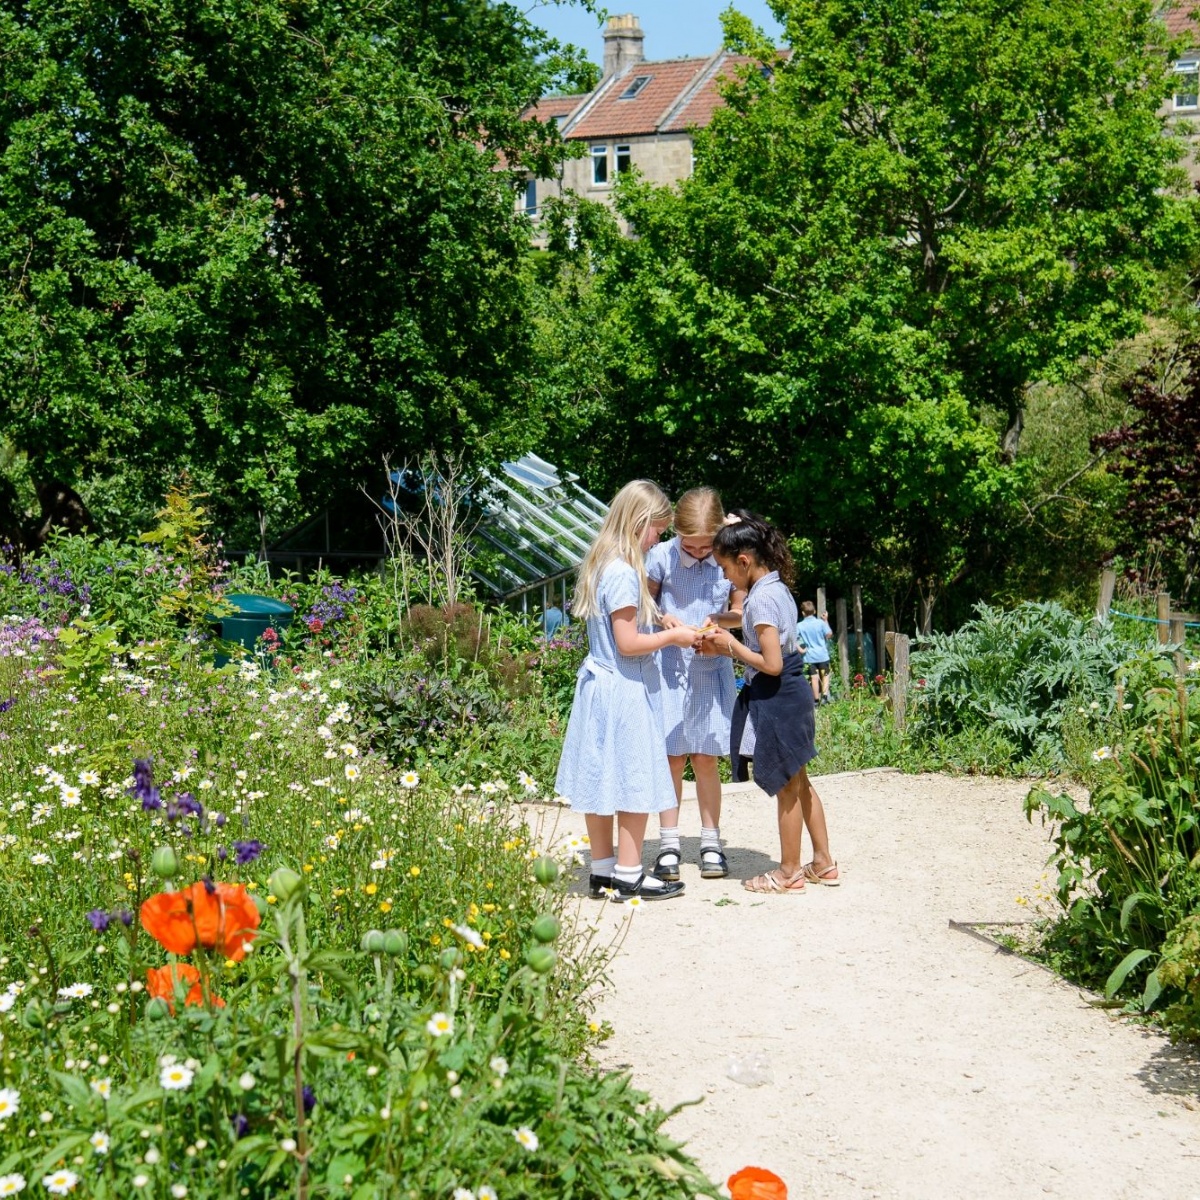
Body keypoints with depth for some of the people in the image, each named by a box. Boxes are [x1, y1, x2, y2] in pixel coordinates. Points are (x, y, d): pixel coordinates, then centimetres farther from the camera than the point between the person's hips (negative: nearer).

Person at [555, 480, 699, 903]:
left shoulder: (602, 565, 10)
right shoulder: (623, 573, -19)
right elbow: (628, 644, -20)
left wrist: (663, 622, 10)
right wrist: (672, 636, -8)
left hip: (599, 686, 10)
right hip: (625, 692, -10)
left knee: (602, 780, 13)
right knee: (634, 783, 0)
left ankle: (603, 872, 21)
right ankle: (628, 876, 7)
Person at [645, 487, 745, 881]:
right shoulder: (661, 556, -8)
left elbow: (741, 611, 6)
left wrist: (719, 619, -15)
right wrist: (663, 618, -18)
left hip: (712, 668, 1)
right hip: (668, 667, -1)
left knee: (705, 757, 6)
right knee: (672, 756, 2)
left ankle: (711, 842, 17)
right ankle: (668, 845, 11)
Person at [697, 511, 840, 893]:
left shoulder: (761, 599, -20)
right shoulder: (778, 588, 9)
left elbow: (771, 664, -24)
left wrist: (731, 645, -11)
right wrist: (724, 648, 9)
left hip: (777, 700, -10)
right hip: (792, 694, 10)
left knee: (787, 787, 3)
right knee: (798, 783, 18)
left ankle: (789, 873, 15)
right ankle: (823, 863, 27)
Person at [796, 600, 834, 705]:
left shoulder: (800, 626, -7)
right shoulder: (821, 622, -8)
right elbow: (829, 635, -1)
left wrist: (800, 650, -3)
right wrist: (826, 621, 6)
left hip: (809, 656, 0)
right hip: (822, 655, 0)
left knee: (814, 678, 5)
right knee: (825, 675, 12)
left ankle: (816, 700, 9)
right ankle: (824, 695, -3)